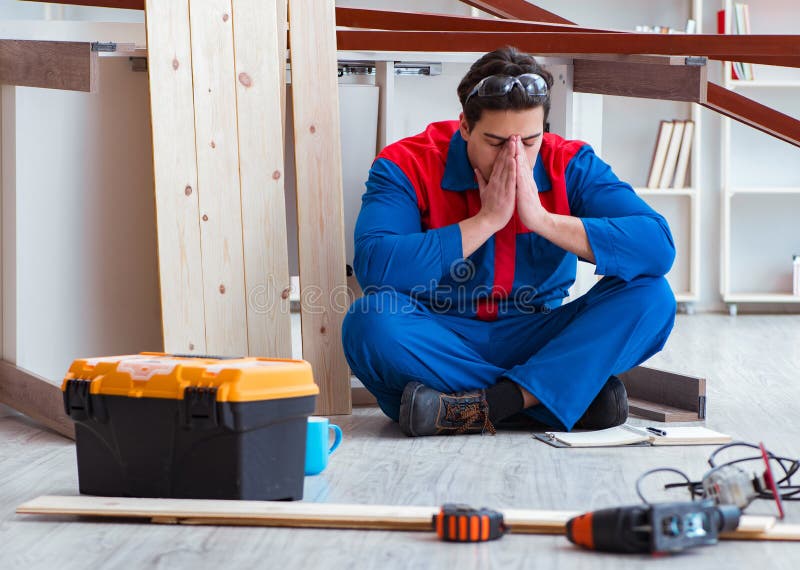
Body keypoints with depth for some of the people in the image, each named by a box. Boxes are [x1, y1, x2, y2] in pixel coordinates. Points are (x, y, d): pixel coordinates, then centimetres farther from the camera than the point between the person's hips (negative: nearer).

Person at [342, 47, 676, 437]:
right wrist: (487, 220, -22)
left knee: (650, 296, -18)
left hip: (536, 343, 2)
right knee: (371, 321, -34)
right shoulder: (406, 166, -9)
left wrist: (541, 219, -23)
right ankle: (574, 394, -27)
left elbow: (658, 247, -16)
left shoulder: (570, 165, -3)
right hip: (438, 344, -1)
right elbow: (373, 266, -26)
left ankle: (488, 405, -29)